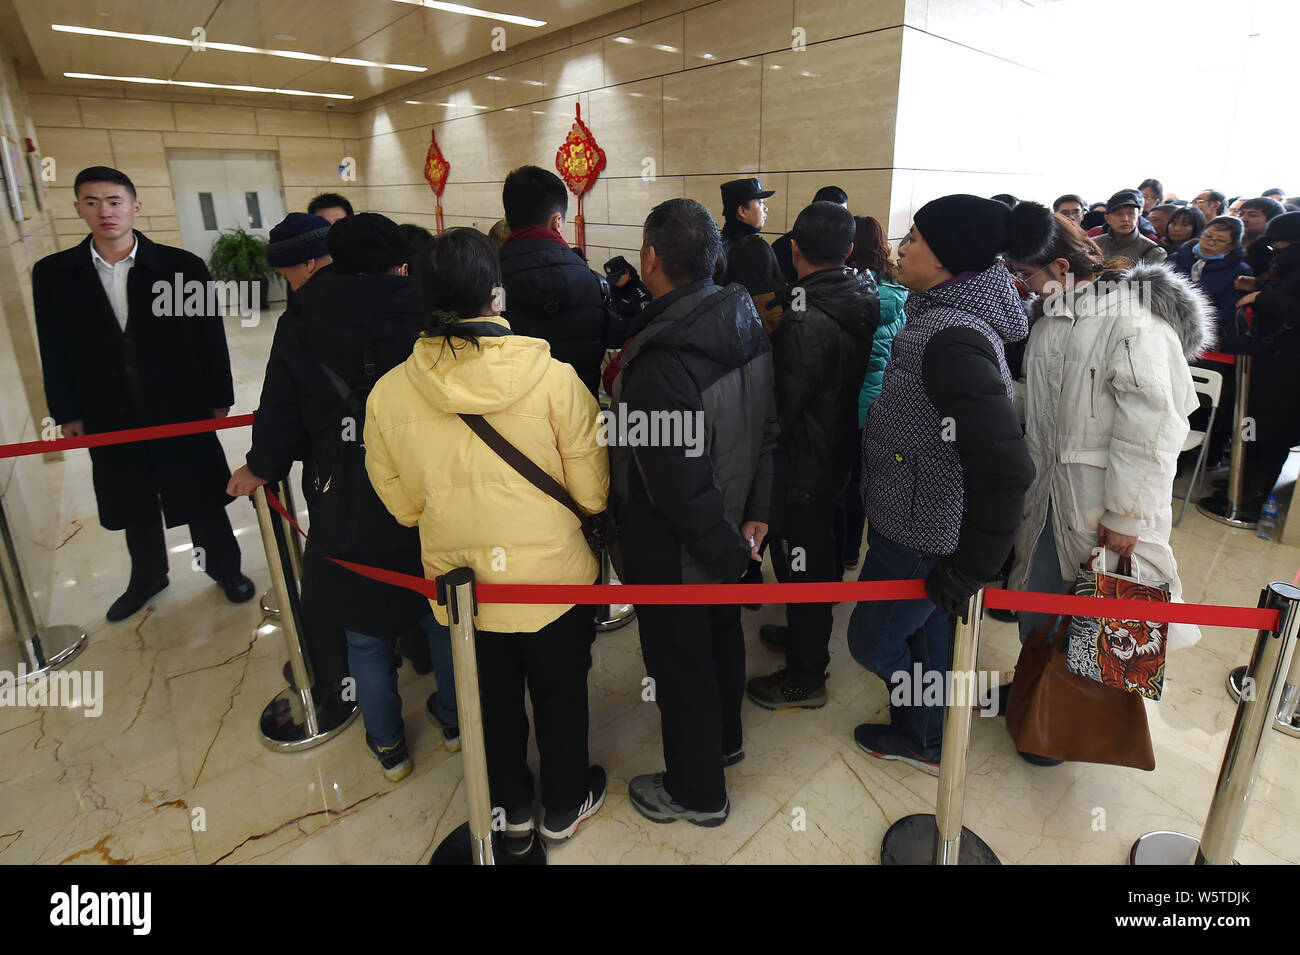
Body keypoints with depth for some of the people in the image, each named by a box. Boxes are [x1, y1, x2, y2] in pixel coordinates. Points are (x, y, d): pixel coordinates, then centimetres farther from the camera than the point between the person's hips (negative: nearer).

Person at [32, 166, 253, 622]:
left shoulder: (182, 266, -8)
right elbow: (55, 351, 3)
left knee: (199, 497, 11)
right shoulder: (53, 274, -1)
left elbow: (211, 338, -4)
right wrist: (67, 413, 2)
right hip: (109, 417, 3)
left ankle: (224, 568, 32)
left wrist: (219, 398, -3)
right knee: (133, 505, 18)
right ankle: (147, 576, 39)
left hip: (182, 410, -2)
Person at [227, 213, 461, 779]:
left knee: (365, 635, 17)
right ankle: (454, 718, 40)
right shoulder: (426, 316, -9)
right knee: (441, 617, 21)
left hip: (347, 514, 0)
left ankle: (387, 745, 34)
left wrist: (261, 469, 15)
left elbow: (282, 416, -3)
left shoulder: (300, 326, -7)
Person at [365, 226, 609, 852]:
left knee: (492, 702, 25)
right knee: (560, 696, 23)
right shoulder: (555, 379, -21)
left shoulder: (388, 393, -14)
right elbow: (592, 494, -14)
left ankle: (511, 811, 47)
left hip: (460, 582, 2)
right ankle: (565, 806, 45)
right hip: (553, 578, -2)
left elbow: (402, 505, -2)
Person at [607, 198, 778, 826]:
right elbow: (768, 427, 0)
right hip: (730, 531, 8)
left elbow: (680, 484, -29)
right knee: (721, 634, 27)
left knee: (678, 663, 13)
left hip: (674, 553, -8)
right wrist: (758, 512, 1)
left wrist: (728, 550, -15)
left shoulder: (659, 363, -33)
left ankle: (696, 792, 36)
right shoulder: (746, 324, -5)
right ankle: (725, 739, 54)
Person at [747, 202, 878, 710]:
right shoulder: (863, 301, 0)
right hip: (840, 456, 9)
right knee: (822, 549, 25)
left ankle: (805, 677, 22)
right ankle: (808, 631, 47)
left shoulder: (803, 323, -27)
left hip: (804, 467, -9)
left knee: (801, 566, 5)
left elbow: (781, 408, -22)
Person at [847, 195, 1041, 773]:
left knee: (872, 639, 12)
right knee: (926, 634, 25)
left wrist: (971, 568, -23)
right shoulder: (943, 317, 2)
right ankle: (923, 737, 47)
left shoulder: (951, 339, -29)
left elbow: (1005, 469, -35)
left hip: (920, 539, -9)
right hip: (916, 524, 9)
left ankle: (921, 737, 37)